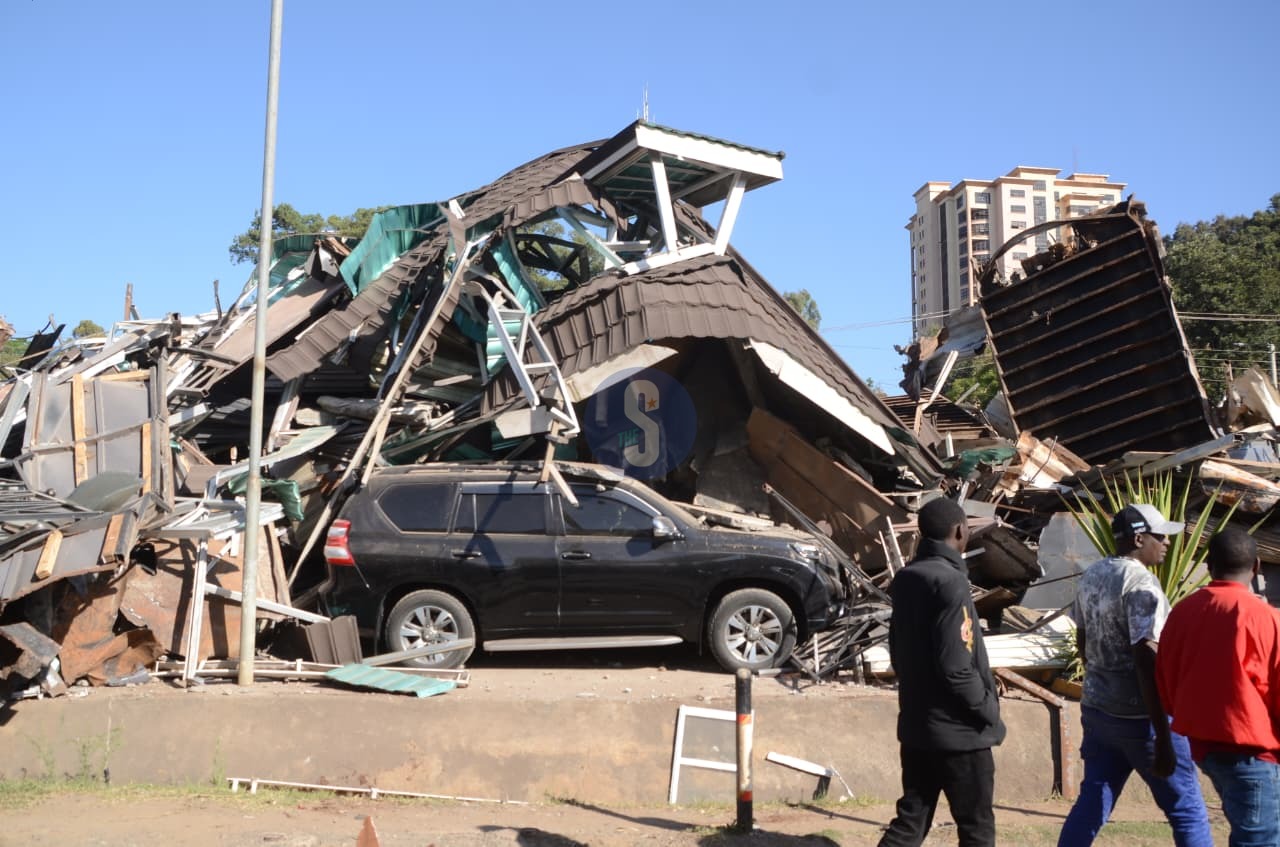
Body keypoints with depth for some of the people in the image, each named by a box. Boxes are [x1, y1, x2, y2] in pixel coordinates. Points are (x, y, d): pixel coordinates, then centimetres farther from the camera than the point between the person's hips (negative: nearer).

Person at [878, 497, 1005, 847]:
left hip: (915, 725, 8)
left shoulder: (905, 579, 5)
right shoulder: (950, 582, -20)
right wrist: (990, 713, -10)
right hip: (959, 730, -8)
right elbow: (957, 668, -23)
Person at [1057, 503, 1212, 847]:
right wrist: (1162, 738, -23)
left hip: (1096, 707, 8)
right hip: (1140, 716, -8)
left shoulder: (1092, 575, 7)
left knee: (1092, 802, 13)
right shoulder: (1141, 583, -18)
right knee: (1186, 807, 6)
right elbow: (1147, 661, -24)